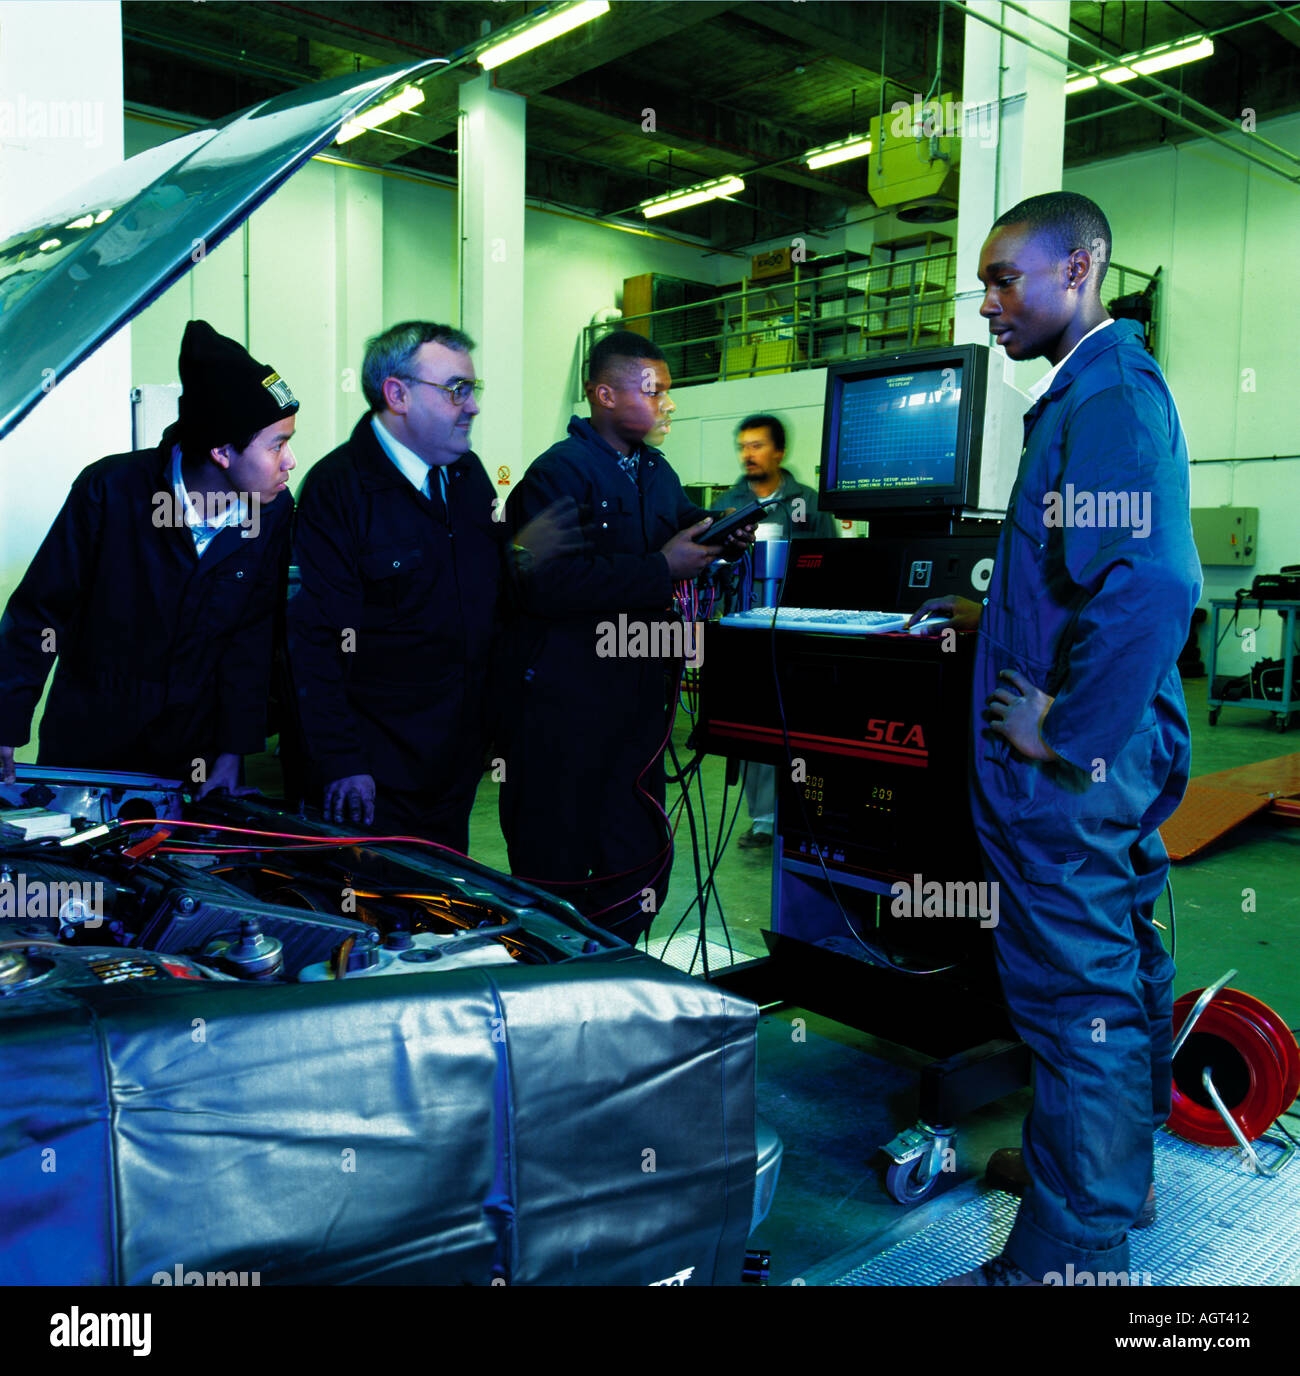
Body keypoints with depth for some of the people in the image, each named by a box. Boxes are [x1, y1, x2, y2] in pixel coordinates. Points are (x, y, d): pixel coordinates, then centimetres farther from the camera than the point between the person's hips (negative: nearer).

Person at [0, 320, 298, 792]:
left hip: (194, 739, 2)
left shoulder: (275, 511, -10)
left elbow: (252, 638, -5)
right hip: (90, 732, -1)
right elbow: (39, 612, -11)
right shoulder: (111, 488, -18)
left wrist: (232, 753, -8)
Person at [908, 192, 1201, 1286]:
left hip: (1073, 773, -11)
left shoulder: (1108, 393, -17)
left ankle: (1069, 1254, 15)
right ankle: (1118, 1179, 40)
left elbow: (1151, 585, -30)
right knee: (1122, 972, 21)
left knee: (1076, 1003, 0)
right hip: (1115, 760, 11)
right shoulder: (1099, 386, 15)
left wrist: (1064, 737, -24)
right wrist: (995, 616, 18)